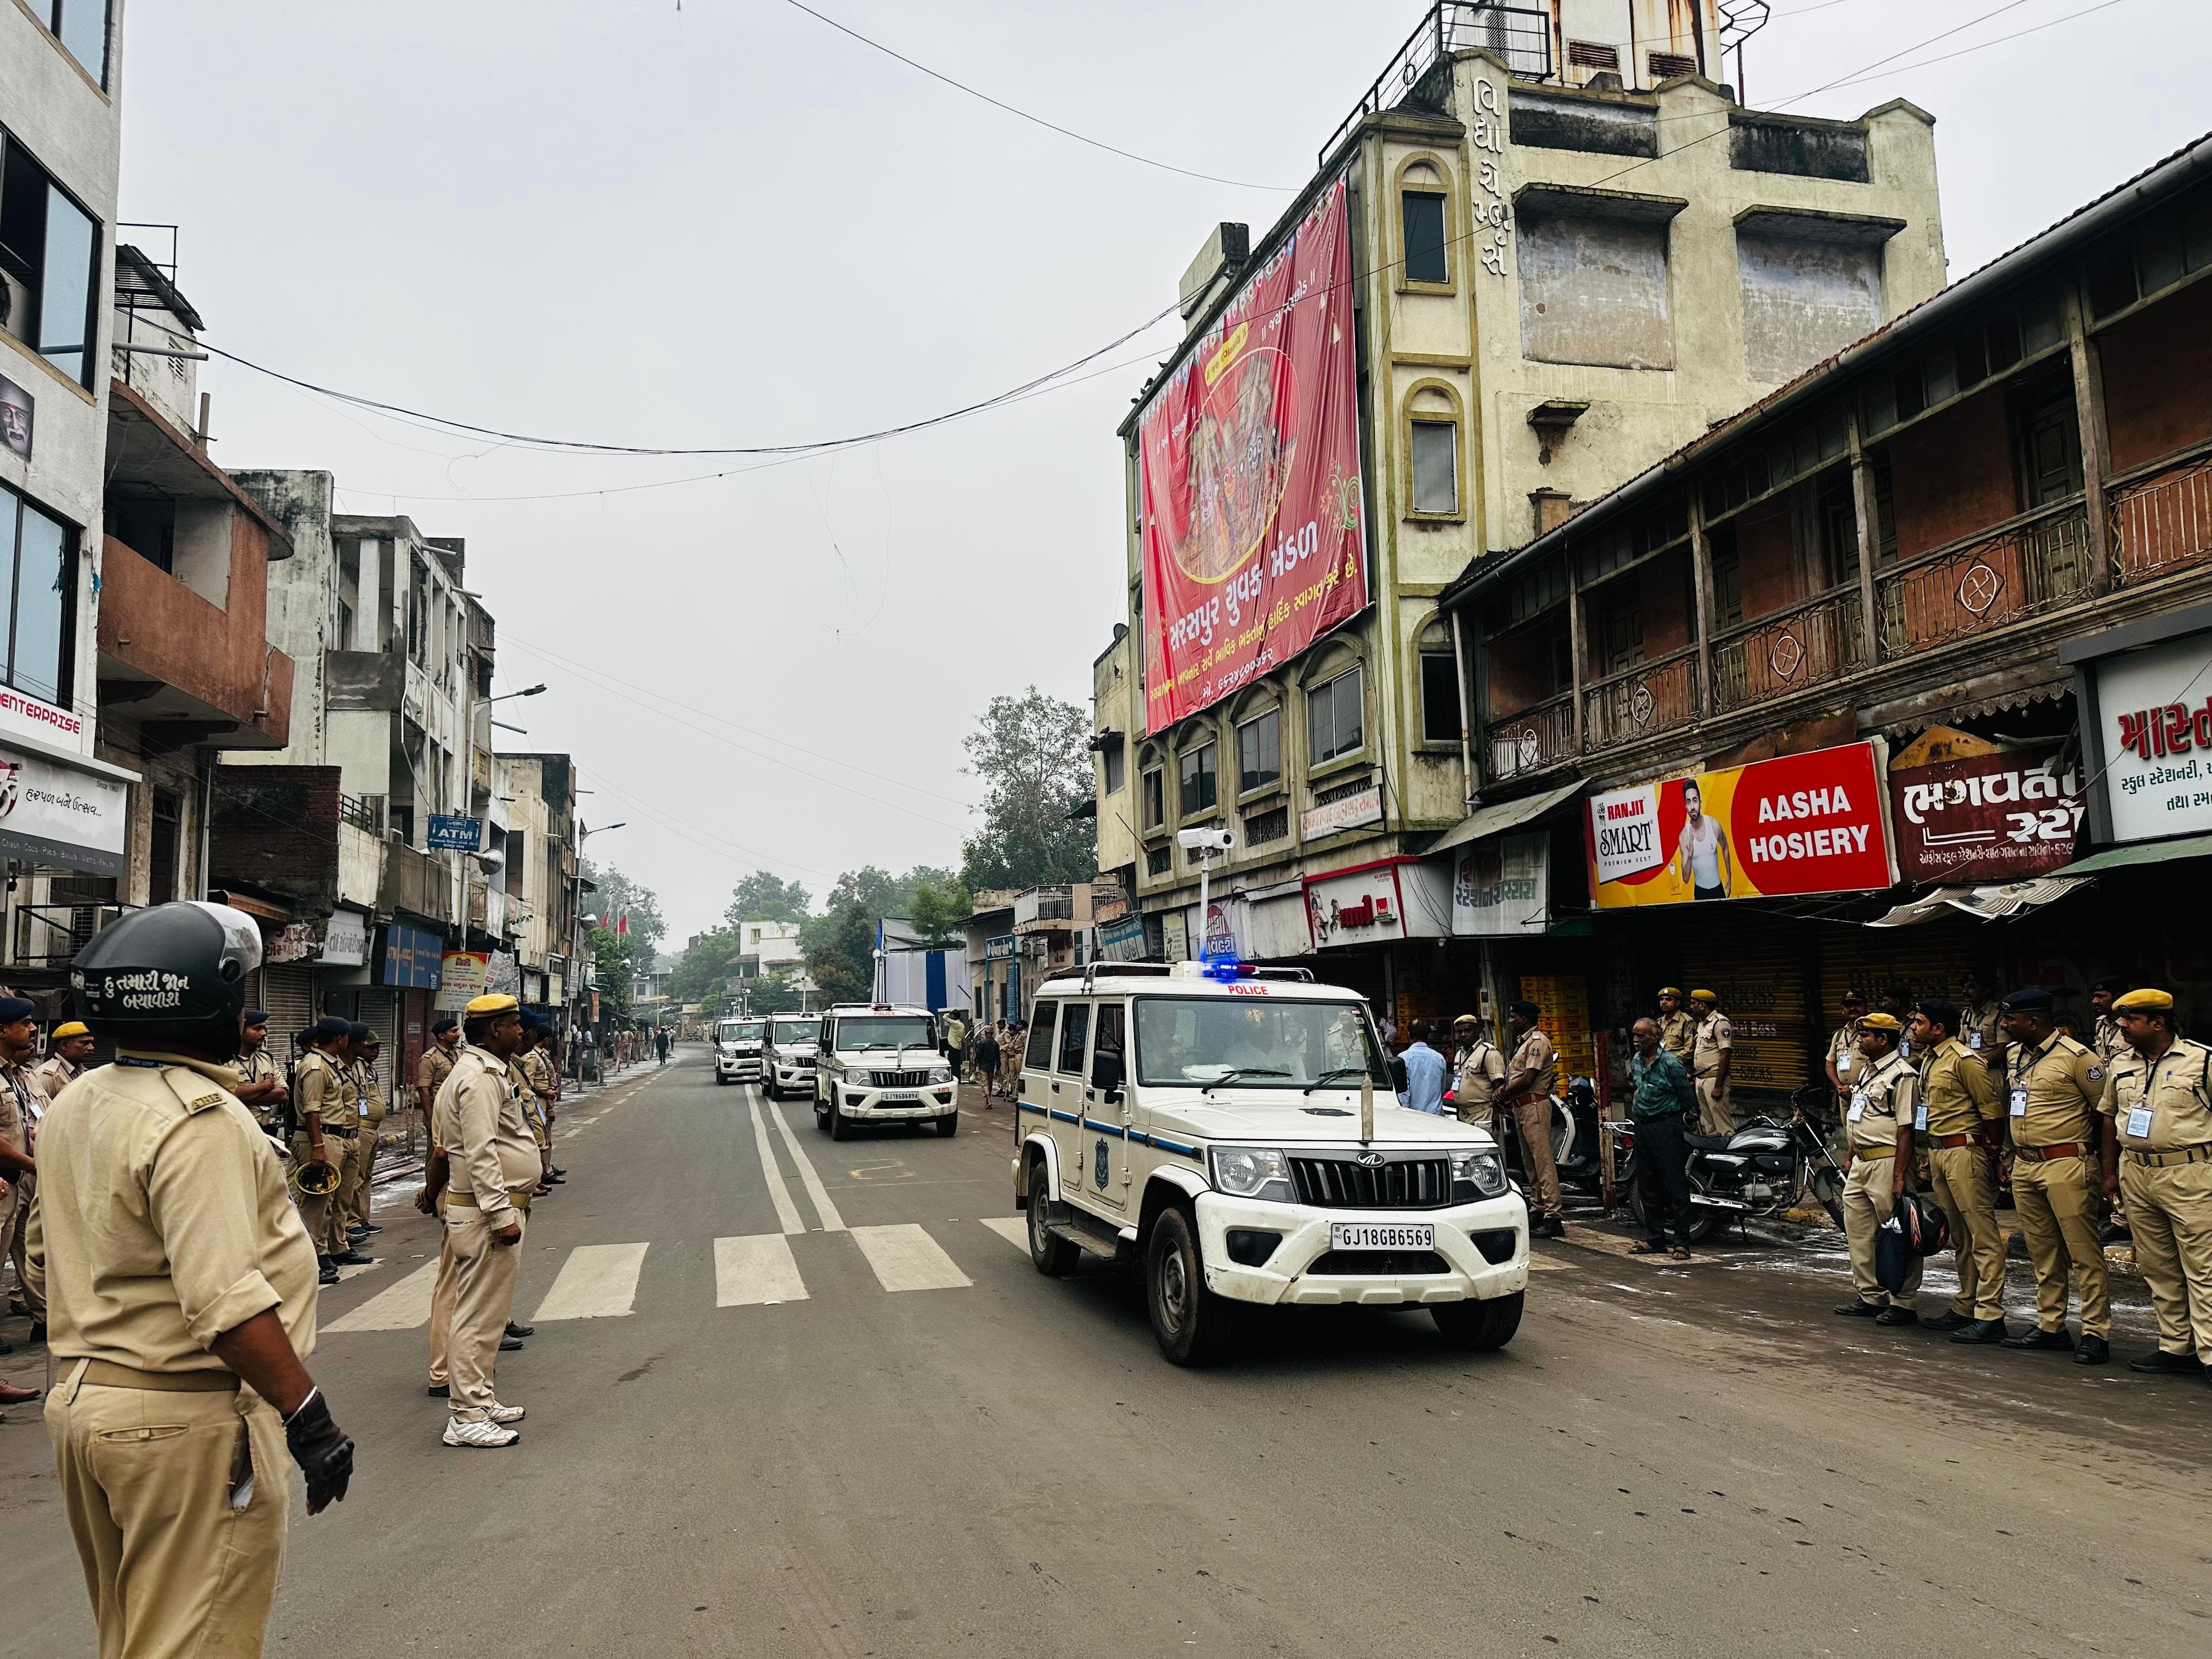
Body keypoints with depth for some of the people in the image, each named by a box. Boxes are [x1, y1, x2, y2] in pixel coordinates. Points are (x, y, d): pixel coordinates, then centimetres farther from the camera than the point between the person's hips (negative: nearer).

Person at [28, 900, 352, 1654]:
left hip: (79, 1397, 9)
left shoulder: (73, 1106, 7)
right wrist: (306, 1414, -24)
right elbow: (227, 1300, -28)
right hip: (185, 1421, -9)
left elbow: (46, 1253, 18)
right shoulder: (199, 1119, -22)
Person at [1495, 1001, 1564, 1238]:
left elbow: (1528, 1079, -17)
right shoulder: (1522, 1043, 21)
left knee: (1543, 1160, -12)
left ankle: (1553, 1217, -14)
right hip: (1521, 1107, 11)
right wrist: (1505, 1093, 2)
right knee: (1530, 1163, 14)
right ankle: (1537, 1211, 20)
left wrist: (1504, 1094, -7)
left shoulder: (1538, 1042, -11)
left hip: (1534, 1105, -11)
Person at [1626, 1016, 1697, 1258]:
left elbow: (1687, 1099, -5)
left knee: (1676, 1187, -5)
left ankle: (1682, 1243, -1)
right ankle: (1654, 1239, 19)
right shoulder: (1636, 1061, 9)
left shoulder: (1671, 1063, -13)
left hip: (1666, 1127, -8)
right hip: (1642, 1127, 8)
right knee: (1647, 1188, 11)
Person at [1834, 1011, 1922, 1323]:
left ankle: (1902, 1303, 5)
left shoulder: (1902, 1075, -14)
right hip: (1860, 1163, 10)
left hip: (1887, 1162, -10)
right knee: (1858, 1232, 13)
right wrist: (1849, 1156, 21)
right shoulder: (1866, 1071, 16)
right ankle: (1869, 1295, 22)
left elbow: (1906, 1129, -18)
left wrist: (1899, 1175, -21)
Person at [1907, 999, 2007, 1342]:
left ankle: (1990, 1316, -6)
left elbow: (1991, 1111, -12)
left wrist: (1991, 1153, -7)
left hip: (1964, 1152, -10)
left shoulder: (1965, 1060, -12)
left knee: (1983, 1235, -6)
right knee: (1959, 1236, 15)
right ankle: (1965, 1307, 23)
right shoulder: (1928, 1060, 16)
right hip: (1937, 1153, 10)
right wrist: (1929, 1159, 19)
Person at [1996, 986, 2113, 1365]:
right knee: (2043, 1254, 12)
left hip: (2066, 1165, -7)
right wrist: (2010, 1153, 19)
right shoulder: (2012, 1054, 12)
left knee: (2084, 1252, -4)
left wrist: (2107, 1169, -7)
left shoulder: (2076, 1057, -10)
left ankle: (2096, 1333, 1)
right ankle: (2050, 1325, 19)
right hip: (2024, 1166, 8)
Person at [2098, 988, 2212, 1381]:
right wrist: (2111, 1171, 17)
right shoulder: (2121, 1066, 12)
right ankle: (2176, 1348, 19)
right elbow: (2110, 1117, 20)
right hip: (2136, 1175, 6)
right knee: (2157, 1268, 11)